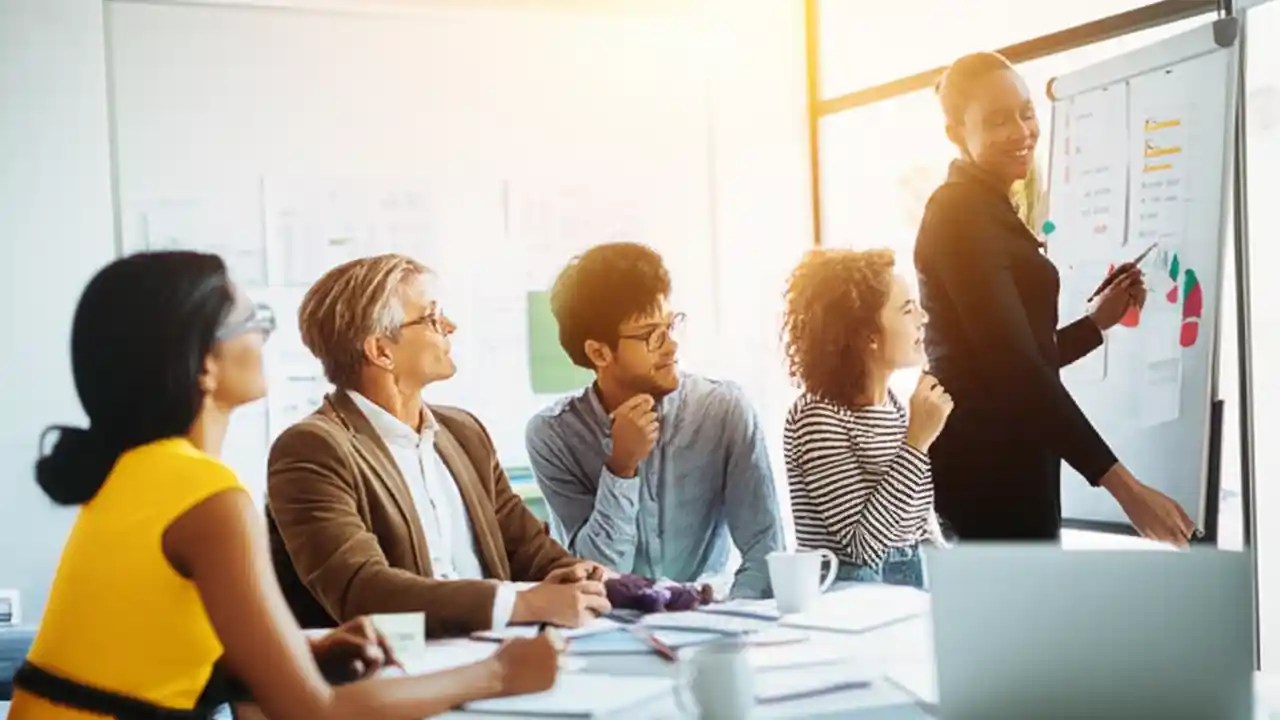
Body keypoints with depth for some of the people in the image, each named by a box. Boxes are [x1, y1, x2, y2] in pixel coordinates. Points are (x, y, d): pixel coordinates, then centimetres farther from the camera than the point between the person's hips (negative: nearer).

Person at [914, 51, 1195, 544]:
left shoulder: (987, 210, 19)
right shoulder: (962, 212, -12)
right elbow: (1012, 365, -23)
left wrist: (1099, 321, 11)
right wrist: (1122, 484, -25)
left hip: (1003, 456, 10)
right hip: (986, 462, -10)